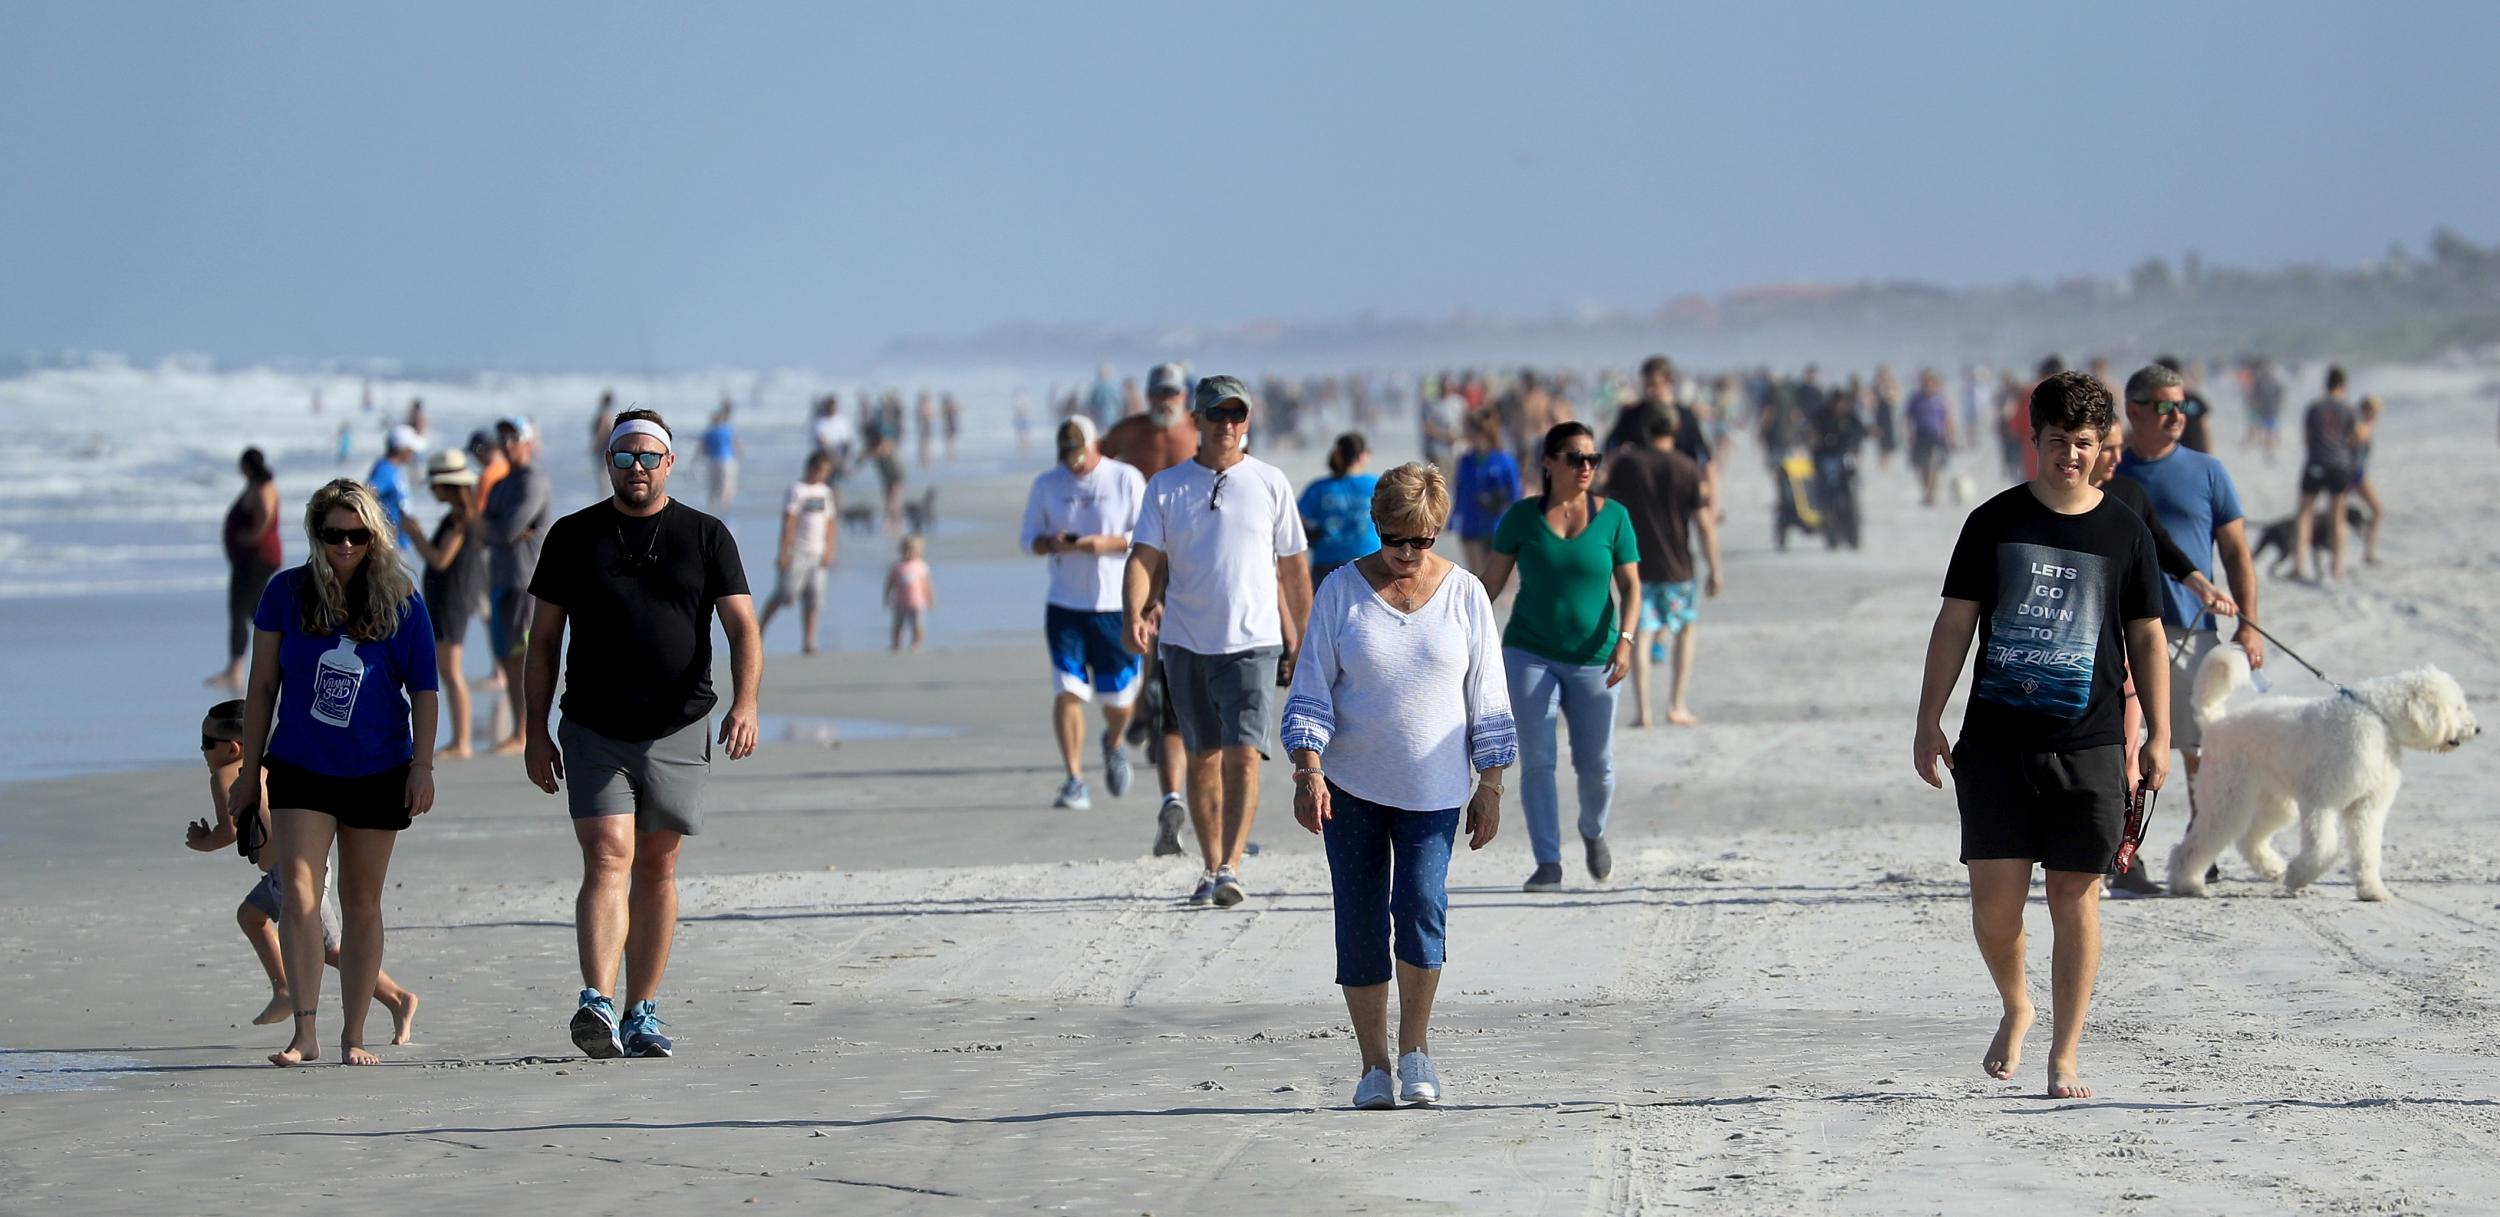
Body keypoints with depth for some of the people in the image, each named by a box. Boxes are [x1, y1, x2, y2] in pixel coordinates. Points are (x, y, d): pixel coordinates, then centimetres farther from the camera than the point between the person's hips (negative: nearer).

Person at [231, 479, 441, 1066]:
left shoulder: (400, 600, -3)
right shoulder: (286, 592, -1)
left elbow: (422, 688, 3)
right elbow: (262, 686, 5)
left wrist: (423, 764, -5)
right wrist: (249, 770, 6)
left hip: (377, 773, 0)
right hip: (299, 769, 0)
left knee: (362, 901, 7)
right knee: (299, 890, -15)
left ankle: (353, 1035, 15)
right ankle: (304, 1033, -16)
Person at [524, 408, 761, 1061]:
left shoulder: (706, 537, 5)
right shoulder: (573, 536, 6)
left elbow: (743, 627, -2)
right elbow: (544, 640, 9)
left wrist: (744, 703, -19)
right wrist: (536, 732, 3)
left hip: (677, 734, 1)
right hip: (593, 732, -1)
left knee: (657, 871, 7)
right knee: (607, 863, -14)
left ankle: (642, 1014, 15)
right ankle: (597, 1004, -27)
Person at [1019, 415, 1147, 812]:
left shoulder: (1126, 480, -2)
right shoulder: (1047, 484, 6)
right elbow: (1028, 537, 10)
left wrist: (1107, 543, -20)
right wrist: (1052, 543, -13)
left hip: (1117, 605, -1)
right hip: (1064, 604, 1)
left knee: (1119, 696, 5)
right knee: (1067, 690, -9)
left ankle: (1115, 743, 39)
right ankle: (1074, 780, -5)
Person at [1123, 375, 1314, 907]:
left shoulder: (1270, 483, 3)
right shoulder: (1166, 486, 5)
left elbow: (1294, 569, 9)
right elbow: (1144, 559, -2)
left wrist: (1300, 644, 9)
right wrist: (1134, 616, -21)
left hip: (1253, 643, -2)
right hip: (1185, 643, 2)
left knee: (1243, 753, -16)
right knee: (1202, 758, 9)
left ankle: (1231, 867, -19)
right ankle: (1211, 868, 20)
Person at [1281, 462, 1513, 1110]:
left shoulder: (1465, 594, 2)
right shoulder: (1340, 591, 0)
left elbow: (1487, 698, 6)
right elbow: (1310, 690, 0)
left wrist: (1491, 787, 3)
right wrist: (1308, 772, -12)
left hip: (1433, 788, -1)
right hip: (1352, 787, 1)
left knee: (1421, 904, -15)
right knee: (1360, 921, 1)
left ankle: (1416, 1043, 4)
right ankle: (1374, 1064, 10)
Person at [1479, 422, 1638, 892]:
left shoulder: (1612, 516, -2)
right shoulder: (1523, 516, -1)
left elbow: (1630, 585, -2)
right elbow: (1492, 579, 4)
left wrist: (1624, 640, -16)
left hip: (1591, 659, 1)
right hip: (1529, 654, -1)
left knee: (1596, 765, 5)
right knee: (1536, 761, -10)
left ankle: (1592, 831, 36)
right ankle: (1548, 866, -8)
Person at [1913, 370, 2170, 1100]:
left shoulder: (2124, 534, 5)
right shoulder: (1995, 522, 4)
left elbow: (2146, 637, 11)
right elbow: (1955, 623, 7)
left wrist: (2158, 736, 5)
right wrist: (1929, 721, 2)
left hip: (2087, 745, 0)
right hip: (1995, 740, 0)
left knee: (2075, 899, 1)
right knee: (1995, 896, -6)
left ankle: (2065, 1055, 10)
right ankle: (2015, 1009, 22)